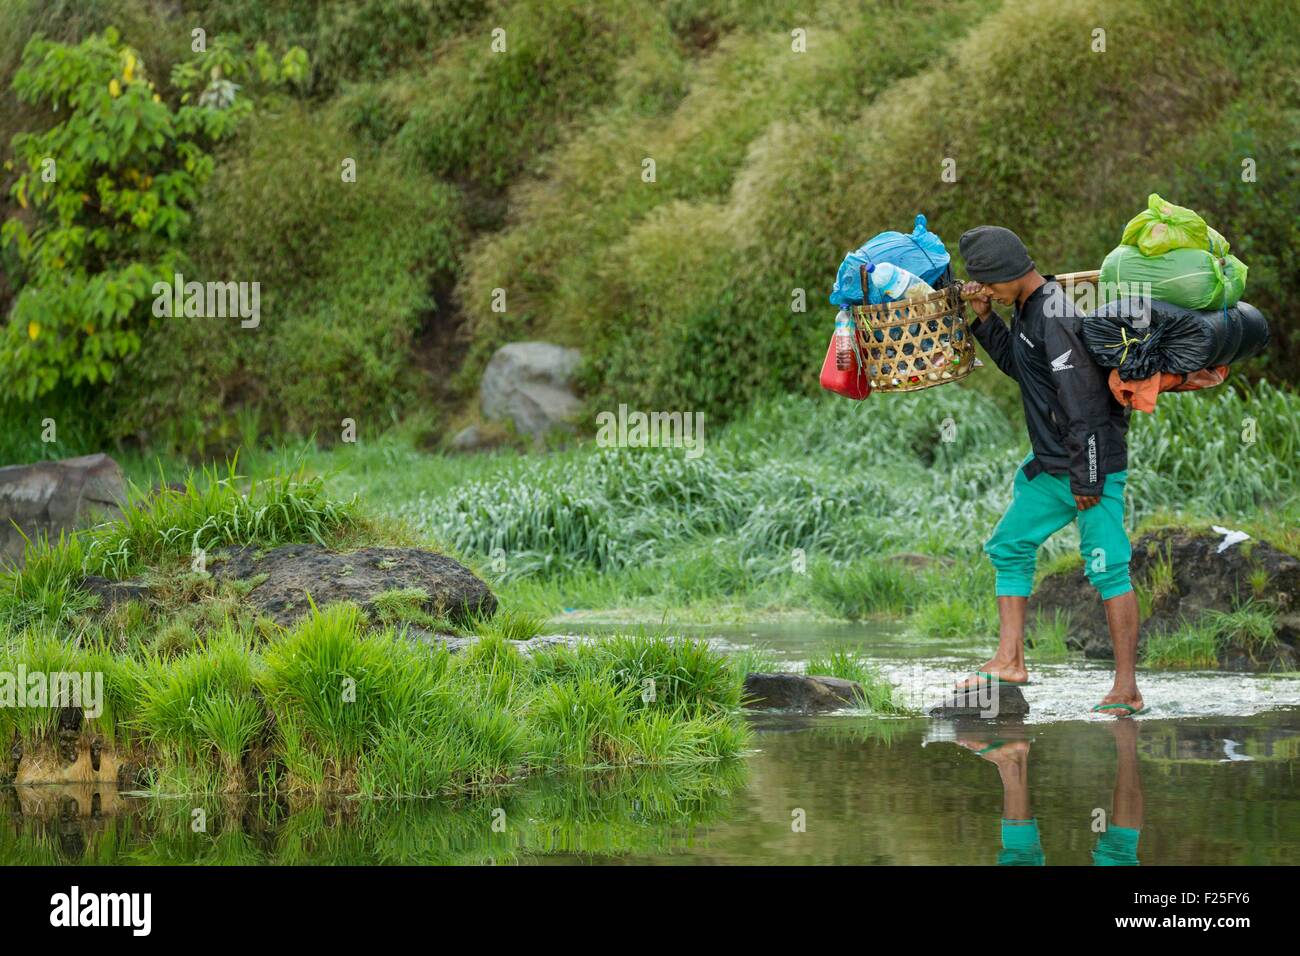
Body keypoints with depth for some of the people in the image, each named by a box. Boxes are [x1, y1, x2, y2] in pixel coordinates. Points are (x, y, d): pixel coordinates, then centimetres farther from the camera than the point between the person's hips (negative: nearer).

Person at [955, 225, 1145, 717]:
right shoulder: (1027, 310, 9)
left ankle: (1126, 688, -6)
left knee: (1107, 568, -8)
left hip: (1093, 464, -10)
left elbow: (1083, 403, -23)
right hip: (1049, 467, 10)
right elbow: (1015, 364, 25)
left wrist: (1087, 478, -22)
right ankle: (1009, 660, 17)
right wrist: (984, 318, 11)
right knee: (1010, 547, 13)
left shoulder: (1056, 317, -21)